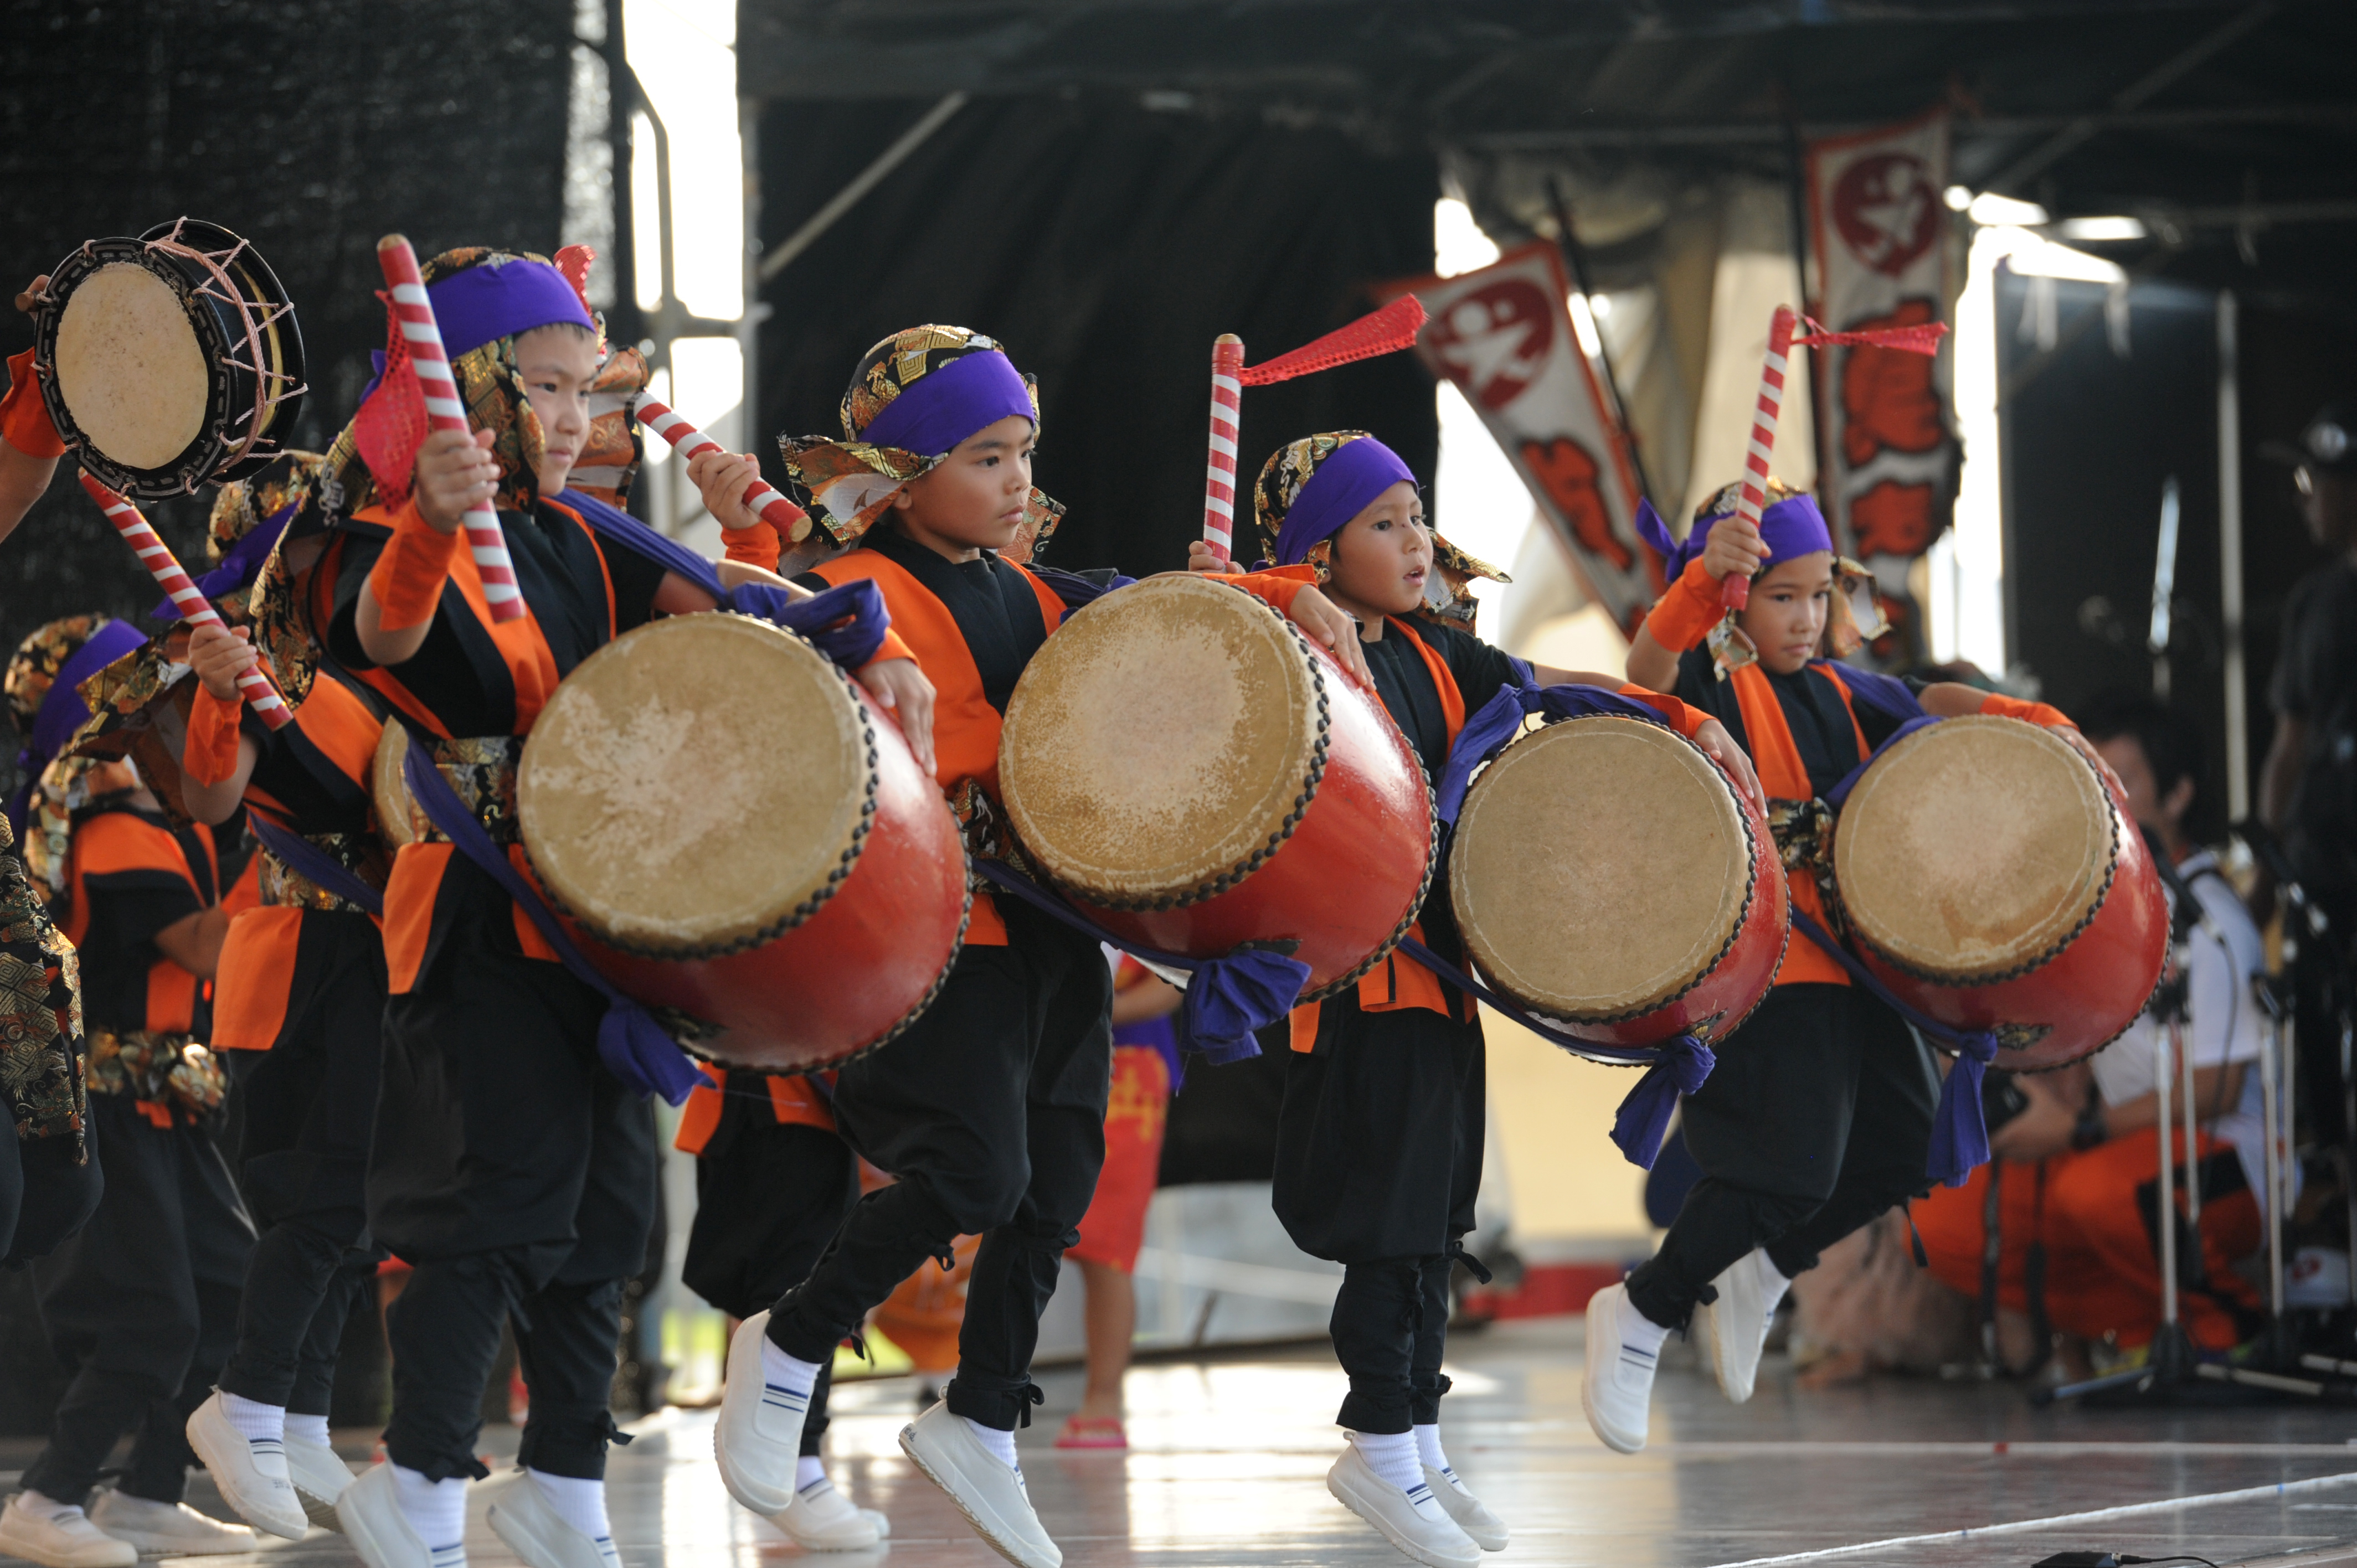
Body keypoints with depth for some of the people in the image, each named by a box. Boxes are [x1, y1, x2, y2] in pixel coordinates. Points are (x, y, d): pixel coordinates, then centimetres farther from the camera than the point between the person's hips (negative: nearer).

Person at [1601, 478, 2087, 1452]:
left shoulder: (1838, 691, 14)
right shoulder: (1712, 684, -9)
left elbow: (1926, 705, 14)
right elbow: (1647, 671, -29)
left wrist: (2021, 717, -7)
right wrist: (1703, 578, -49)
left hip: (1849, 960, 8)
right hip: (1762, 964, -8)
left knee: (1903, 1150, 11)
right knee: (1788, 1170, -14)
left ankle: (1759, 1274, 29)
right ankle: (1641, 1314, 3)